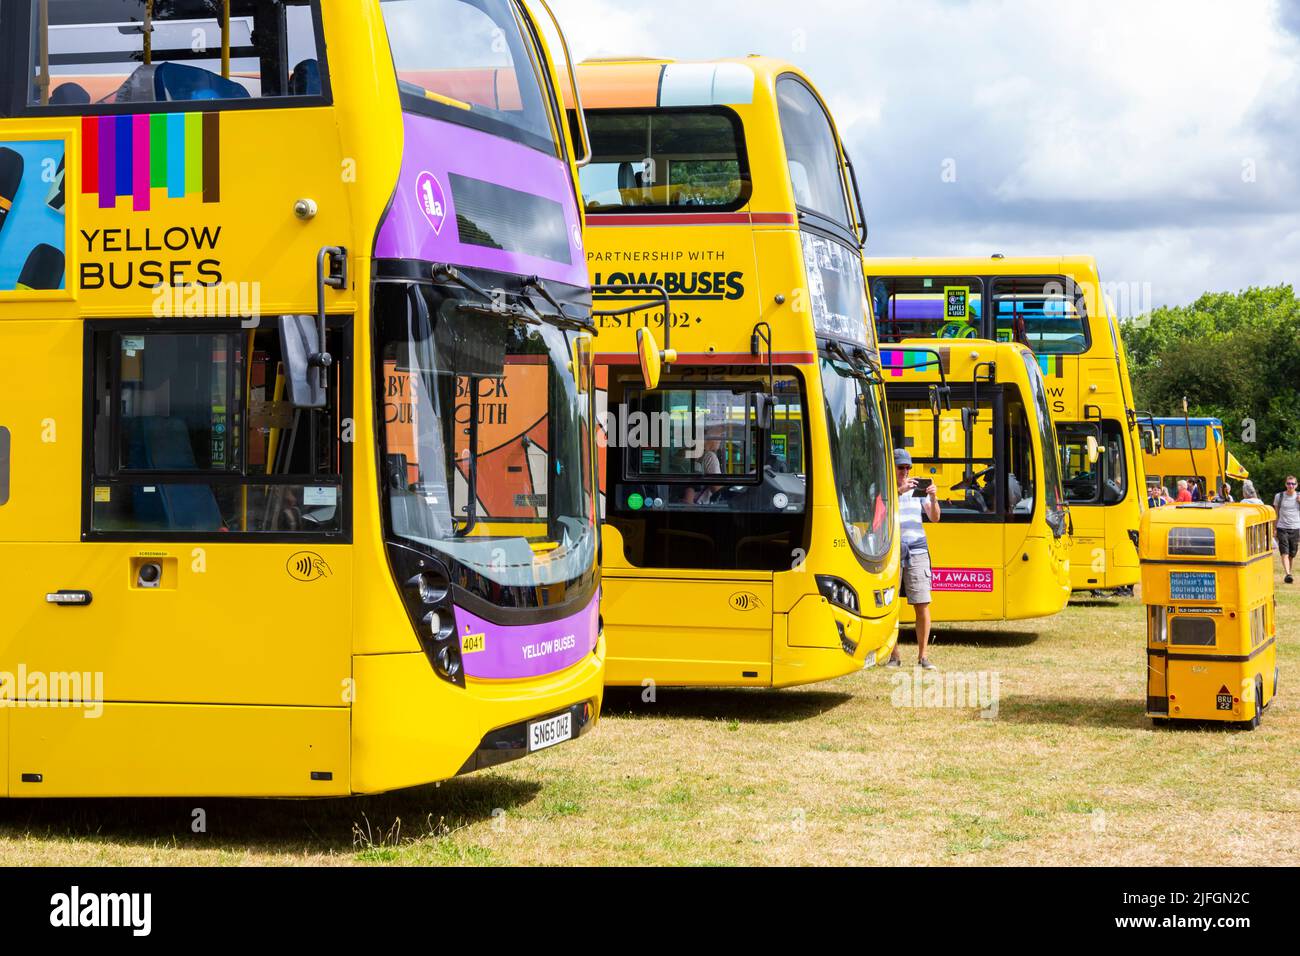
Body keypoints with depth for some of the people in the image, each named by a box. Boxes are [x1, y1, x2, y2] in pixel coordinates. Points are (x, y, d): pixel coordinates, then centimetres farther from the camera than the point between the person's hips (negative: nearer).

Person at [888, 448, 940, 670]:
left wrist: (933, 498, -15)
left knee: (922, 605, -3)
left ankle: (923, 656, 4)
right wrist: (900, 491, -29)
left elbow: (934, 518, 4)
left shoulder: (917, 490, 11)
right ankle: (894, 655, 12)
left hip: (917, 553, 1)